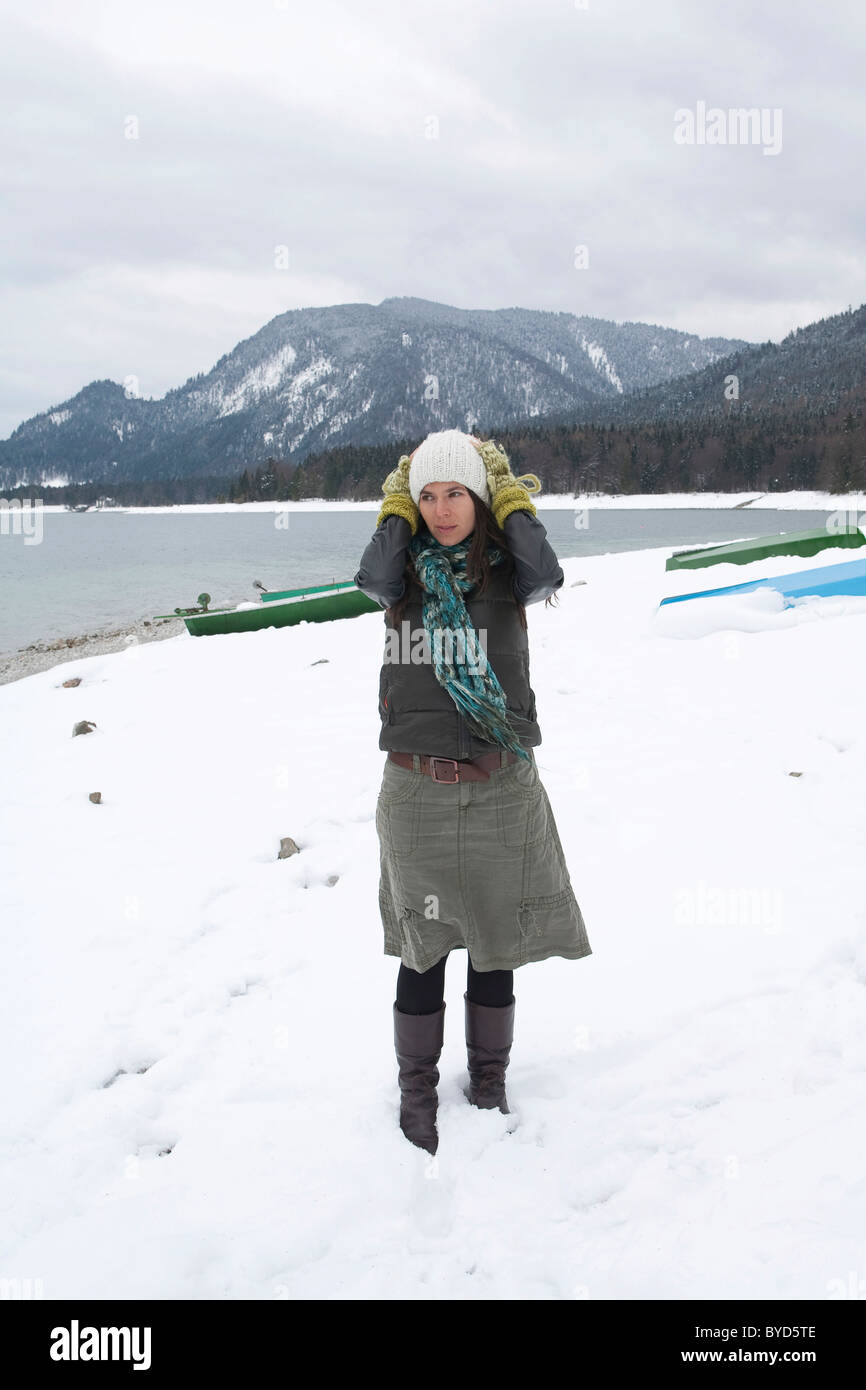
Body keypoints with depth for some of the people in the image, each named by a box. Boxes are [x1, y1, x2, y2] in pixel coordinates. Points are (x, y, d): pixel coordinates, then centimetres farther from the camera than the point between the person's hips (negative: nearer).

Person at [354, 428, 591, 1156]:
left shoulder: (506, 569, 0)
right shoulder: (407, 572, 3)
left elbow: (546, 576, -22)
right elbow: (374, 577, -19)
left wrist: (511, 499, -9)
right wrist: (398, 507, -5)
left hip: (501, 786, 0)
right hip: (416, 787, 0)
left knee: (495, 943, 12)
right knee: (423, 948, 9)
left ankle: (489, 1081, 34)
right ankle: (417, 1088, 29)